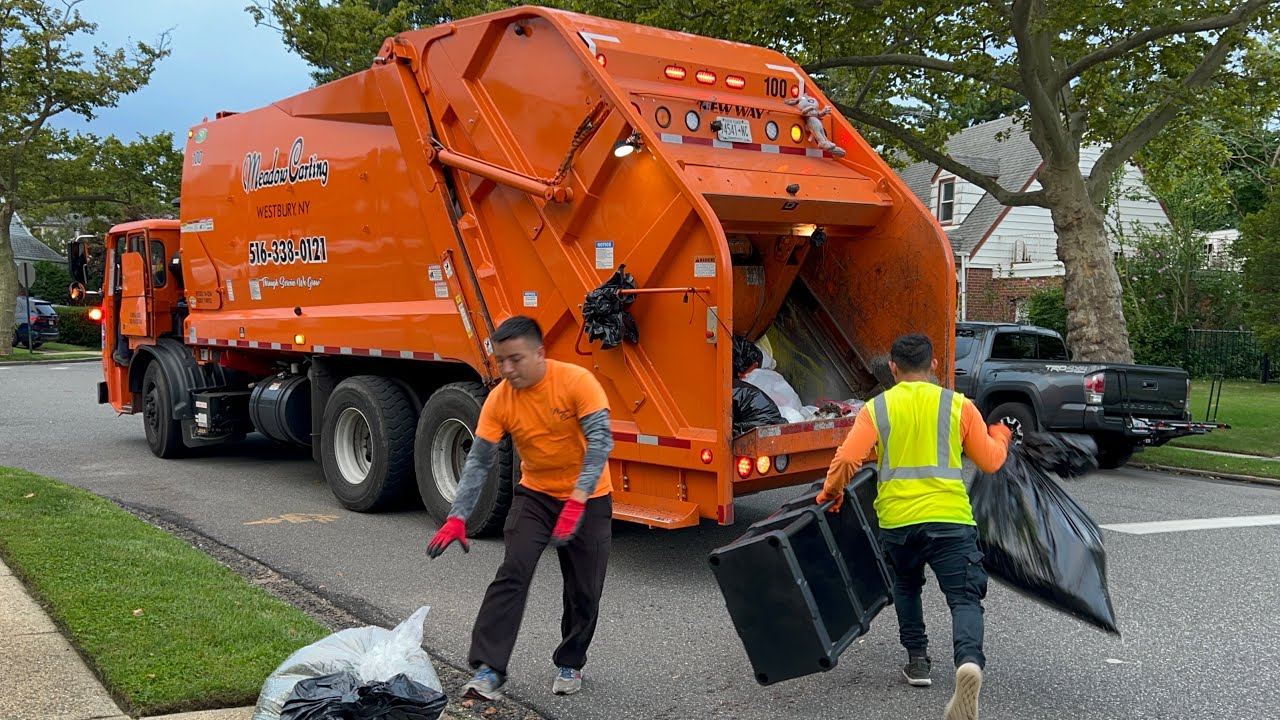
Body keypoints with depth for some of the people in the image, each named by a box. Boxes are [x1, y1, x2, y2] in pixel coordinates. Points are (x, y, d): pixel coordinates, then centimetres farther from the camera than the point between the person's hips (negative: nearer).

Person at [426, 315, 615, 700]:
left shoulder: (577, 381, -23)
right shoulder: (499, 399, -13)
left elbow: (601, 440, -30)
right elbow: (479, 461, -12)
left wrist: (576, 501, -41)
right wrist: (457, 518, -23)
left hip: (588, 499, -2)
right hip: (535, 495, 2)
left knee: (584, 590, 4)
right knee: (512, 574, -15)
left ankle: (569, 664, 26)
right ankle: (489, 669, -12)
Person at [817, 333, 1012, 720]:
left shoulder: (876, 408, 3)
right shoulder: (959, 405, 4)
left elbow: (846, 459, -7)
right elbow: (990, 461, 12)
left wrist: (831, 492, 11)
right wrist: (1000, 435, 33)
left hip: (897, 521, 1)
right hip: (950, 518, -1)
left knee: (906, 587, 28)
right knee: (964, 598, -2)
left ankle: (917, 658, 23)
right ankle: (969, 660, -29)